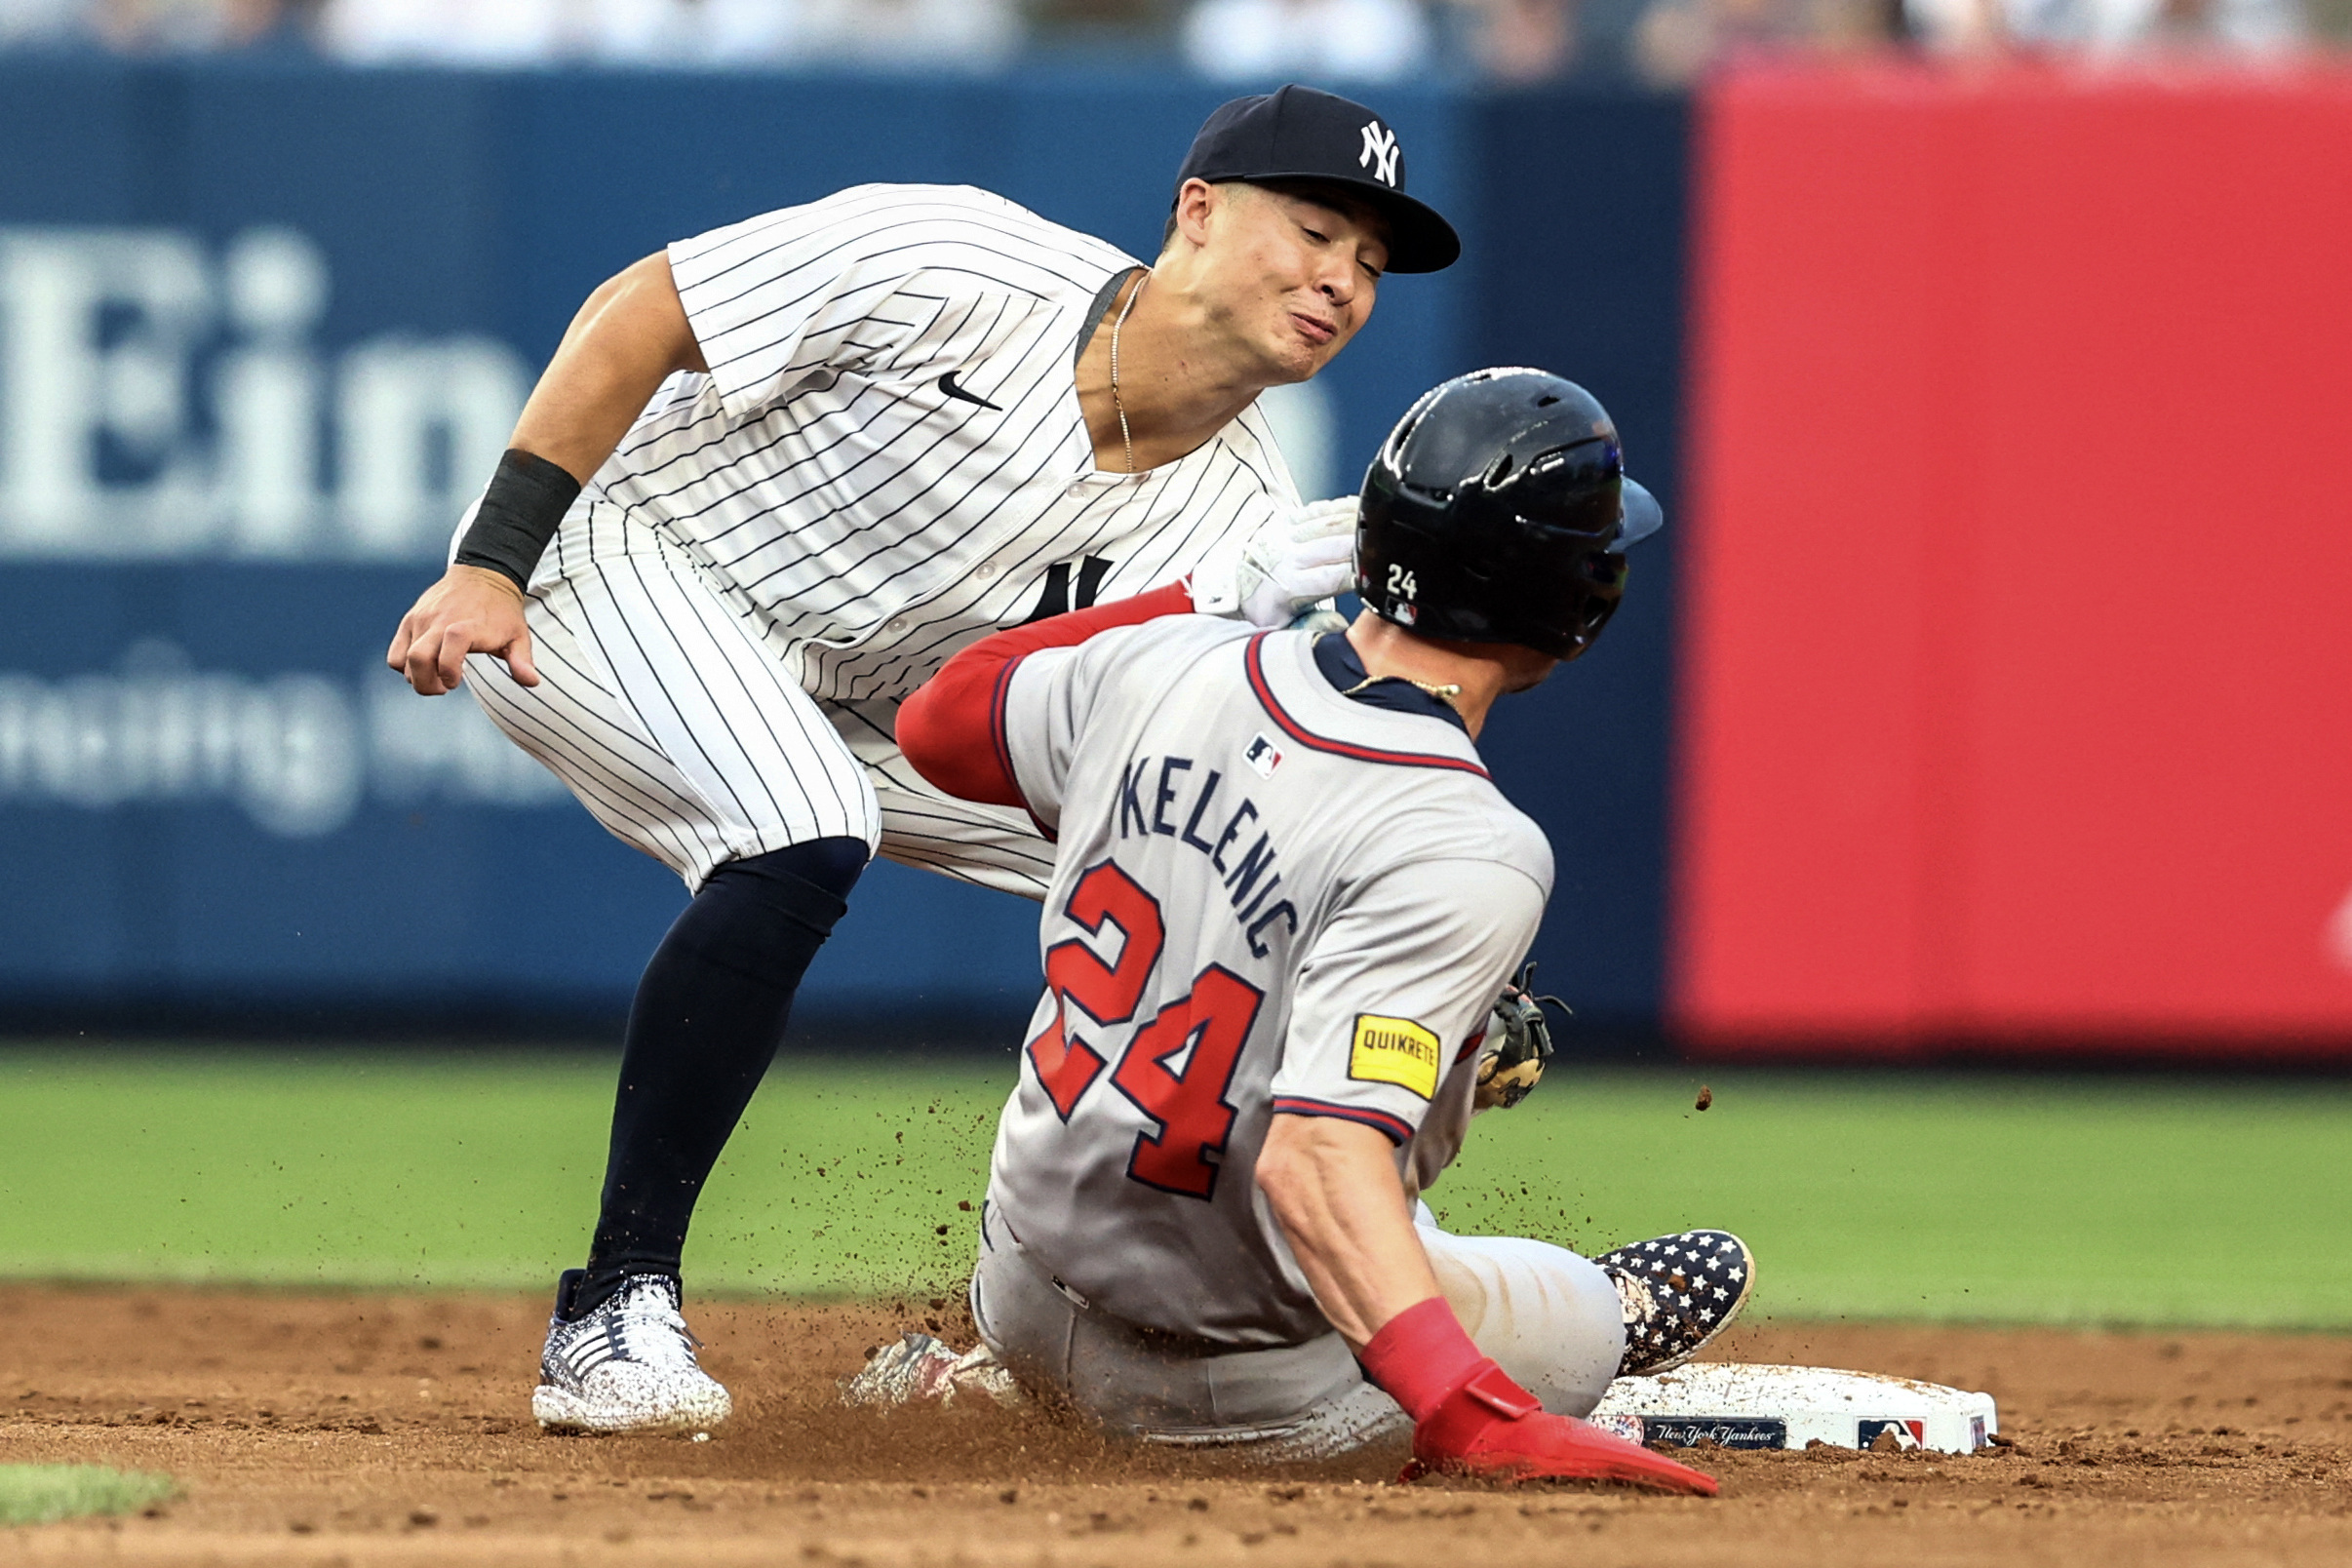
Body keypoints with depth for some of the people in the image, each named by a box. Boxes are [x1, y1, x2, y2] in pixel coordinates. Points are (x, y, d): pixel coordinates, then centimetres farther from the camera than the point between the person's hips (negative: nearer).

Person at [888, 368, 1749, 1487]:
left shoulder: (1159, 669, -10)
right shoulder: (1462, 858, -30)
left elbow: (938, 723, 12)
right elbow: (1319, 1164, -40)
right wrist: (1477, 1419, -48)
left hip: (1026, 1304, 6)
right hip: (1248, 1392, -6)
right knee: (1703, 1273, 14)